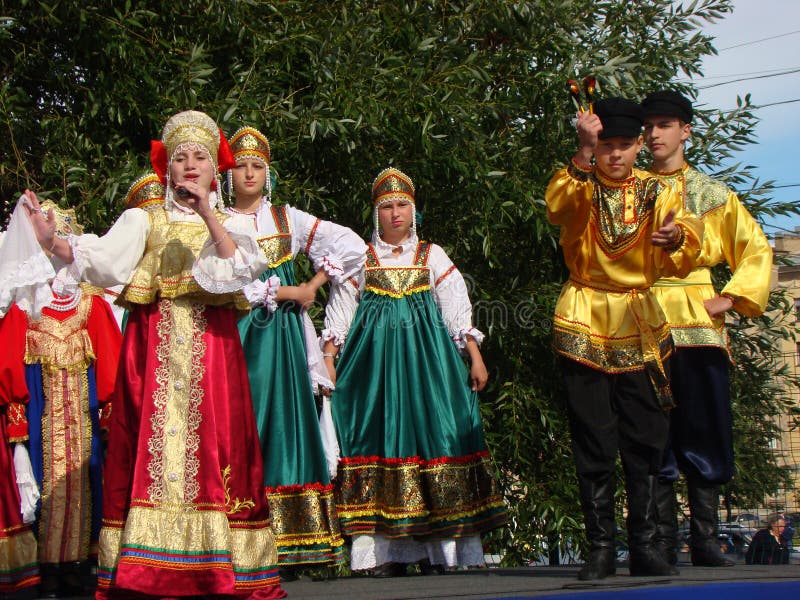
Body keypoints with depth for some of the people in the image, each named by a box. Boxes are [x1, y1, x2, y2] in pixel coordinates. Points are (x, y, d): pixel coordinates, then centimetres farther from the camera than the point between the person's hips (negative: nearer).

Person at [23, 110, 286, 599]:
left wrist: (208, 214, -12)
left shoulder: (230, 224, 16)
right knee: (151, 442, -9)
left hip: (211, 347, 1)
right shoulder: (145, 220, 13)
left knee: (214, 443, -7)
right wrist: (54, 242, -21)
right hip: (155, 347, 0)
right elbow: (103, 258, -4)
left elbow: (243, 266, -4)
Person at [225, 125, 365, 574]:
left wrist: (313, 286, 3)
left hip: (282, 335, 2)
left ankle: (288, 552, -3)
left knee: (283, 424, -3)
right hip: (237, 334, -2)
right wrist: (286, 291, -5)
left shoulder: (289, 219, 14)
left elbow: (351, 246, 11)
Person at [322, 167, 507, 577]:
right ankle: (388, 553, -6)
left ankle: (434, 549, -5)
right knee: (380, 432, -7)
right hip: (375, 357, 0)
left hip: (426, 357, 0)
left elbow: (457, 309, 9)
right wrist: (327, 360, -2)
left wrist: (475, 357, 0)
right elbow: (339, 311, 9)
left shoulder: (432, 256, 13)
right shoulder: (360, 258, 12)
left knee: (431, 432, -7)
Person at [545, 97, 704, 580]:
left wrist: (676, 238, -29)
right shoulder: (581, 185, 2)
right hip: (584, 326, -2)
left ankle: (645, 547, 7)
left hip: (642, 325, 2)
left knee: (646, 442, 1)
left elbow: (681, 263, -6)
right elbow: (558, 209, -24)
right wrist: (584, 153, -36)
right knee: (594, 445, -2)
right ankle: (601, 549, 4)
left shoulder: (656, 191, 7)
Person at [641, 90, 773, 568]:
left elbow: (756, 248, 13)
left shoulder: (712, 193, 13)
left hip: (697, 324, 0)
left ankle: (706, 541, 6)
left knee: (705, 433, -1)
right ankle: (663, 543, 5)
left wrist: (733, 297, 1)